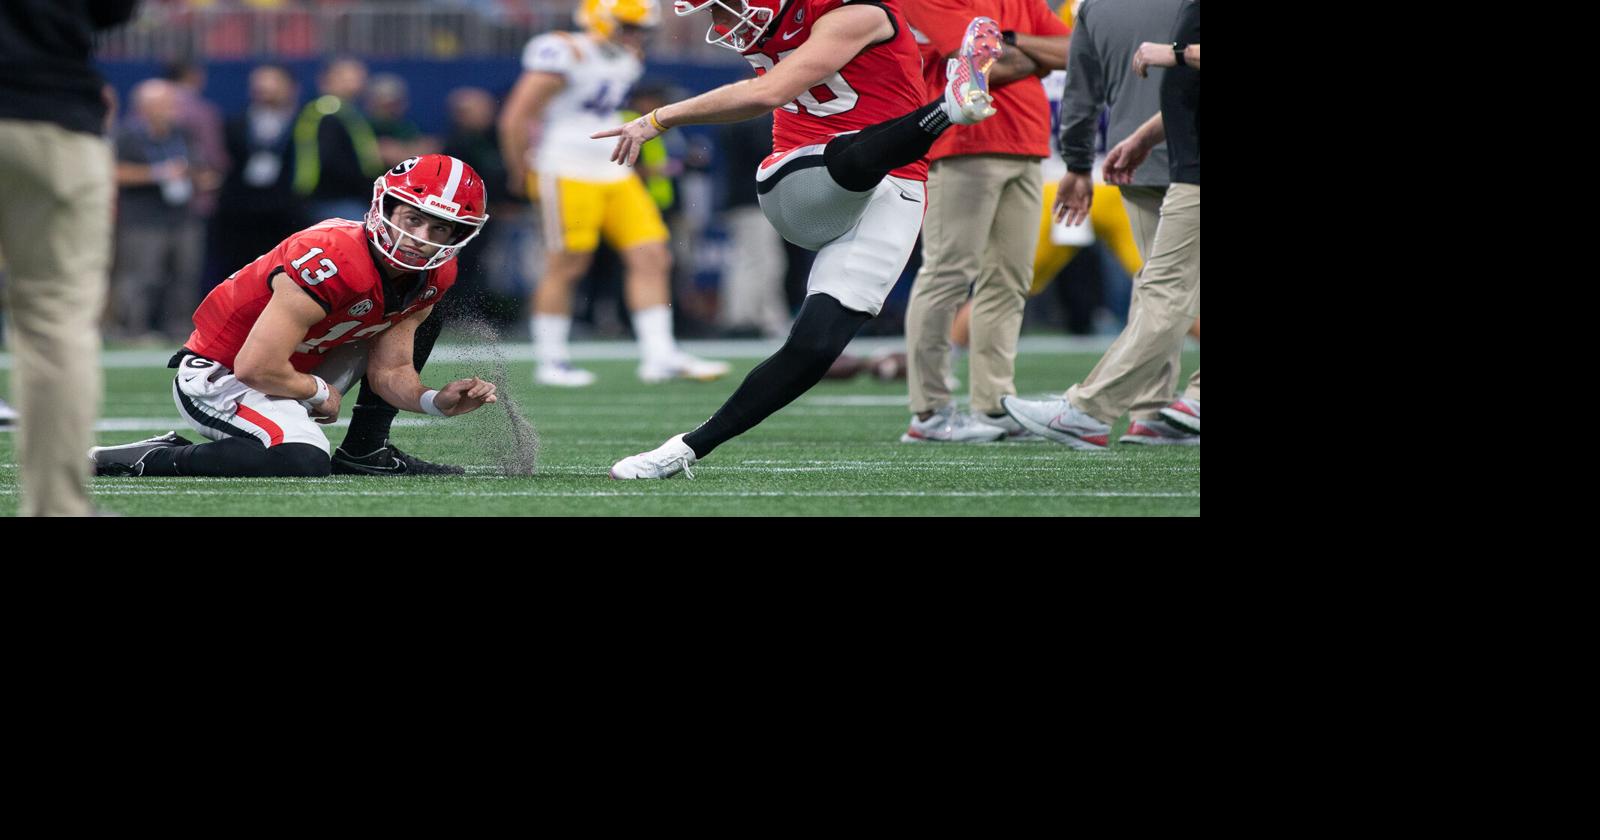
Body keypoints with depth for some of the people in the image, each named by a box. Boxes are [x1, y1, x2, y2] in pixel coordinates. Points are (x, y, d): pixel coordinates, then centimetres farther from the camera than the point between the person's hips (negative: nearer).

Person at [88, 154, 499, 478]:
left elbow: (390, 371, 5)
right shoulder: (332, 262, -31)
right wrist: (321, 392, -12)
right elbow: (256, 368, -29)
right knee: (305, 464, -36)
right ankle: (149, 458, -19)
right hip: (217, 376, -9)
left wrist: (436, 402, -15)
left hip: (282, 369, 9)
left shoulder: (431, 278, -4)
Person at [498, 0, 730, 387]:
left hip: (615, 176, 8)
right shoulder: (565, 54, -17)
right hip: (569, 177, -8)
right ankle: (550, 362, 11)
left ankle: (660, 356, 0)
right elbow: (515, 119, -14)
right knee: (565, 268, -1)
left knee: (652, 258, 0)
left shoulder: (627, 59, 10)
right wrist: (521, 175, -5)